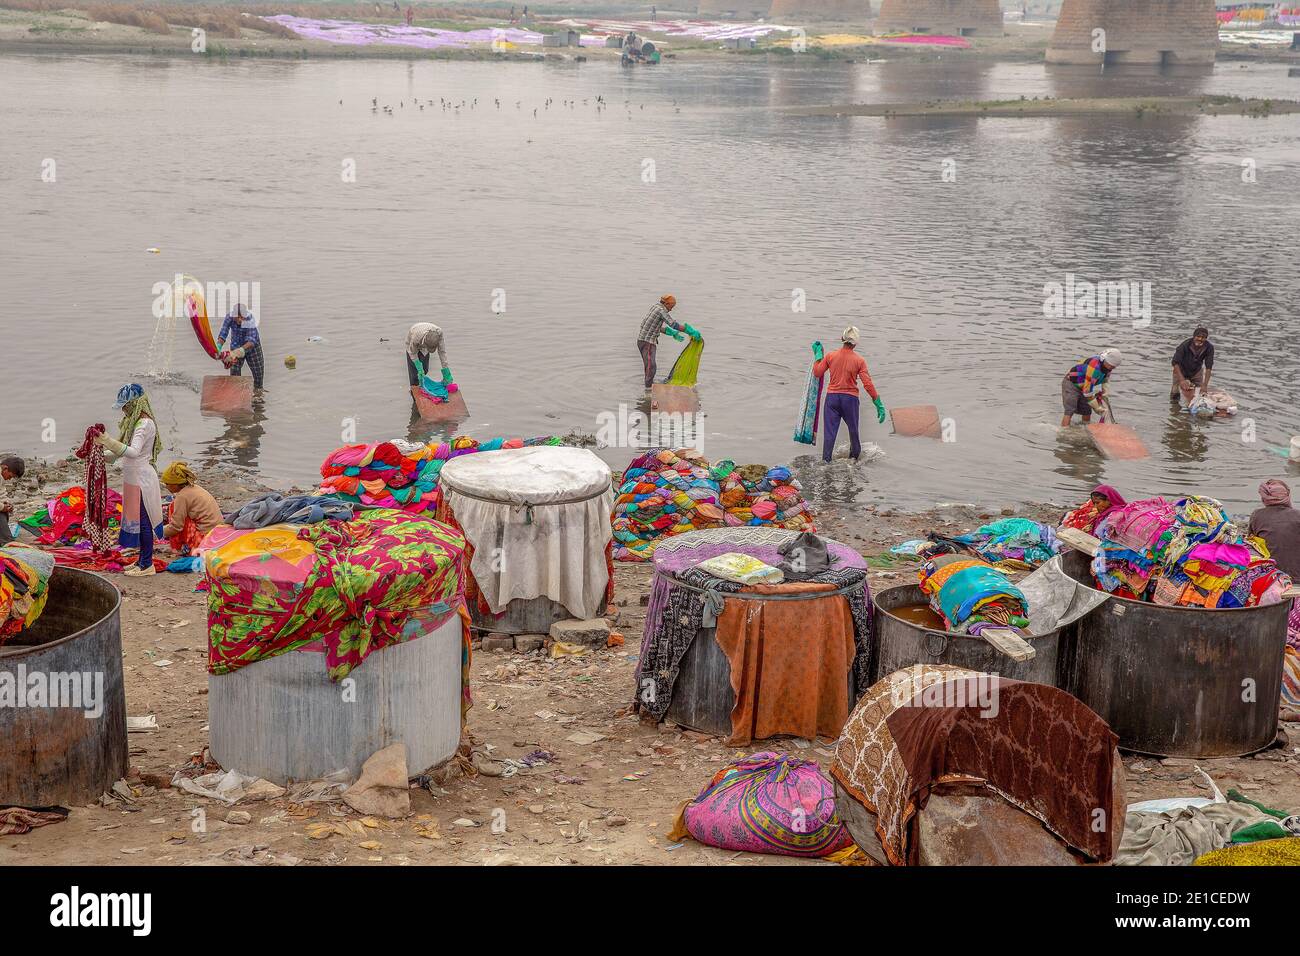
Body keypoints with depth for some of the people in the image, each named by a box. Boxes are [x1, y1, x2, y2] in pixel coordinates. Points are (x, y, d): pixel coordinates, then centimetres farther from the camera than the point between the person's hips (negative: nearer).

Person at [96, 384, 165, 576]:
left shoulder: (145, 424, -18)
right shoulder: (134, 422, 13)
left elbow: (133, 451, -31)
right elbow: (122, 451, 18)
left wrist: (110, 443, -38)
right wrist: (103, 454, 6)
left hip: (142, 480, -10)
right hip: (133, 479, 10)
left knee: (143, 521, -3)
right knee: (137, 520, 14)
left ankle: (147, 565, 3)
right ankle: (142, 560, 23)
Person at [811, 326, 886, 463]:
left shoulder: (830, 356, -5)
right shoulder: (859, 360, -10)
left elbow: (817, 372, 5)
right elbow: (867, 384, -12)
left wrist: (818, 355, 18)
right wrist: (879, 404, -6)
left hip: (832, 396, 1)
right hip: (850, 398, -1)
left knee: (830, 430, 2)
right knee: (853, 429, 18)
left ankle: (826, 459, -4)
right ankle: (855, 455, 34)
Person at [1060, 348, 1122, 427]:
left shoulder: (1108, 368, -5)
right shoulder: (1094, 366, -34)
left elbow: (1103, 385, 9)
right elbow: (1088, 391, -30)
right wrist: (1097, 408, -21)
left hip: (1082, 387, 9)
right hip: (1071, 384, -9)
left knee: (1087, 411, 7)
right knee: (1070, 411, -19)